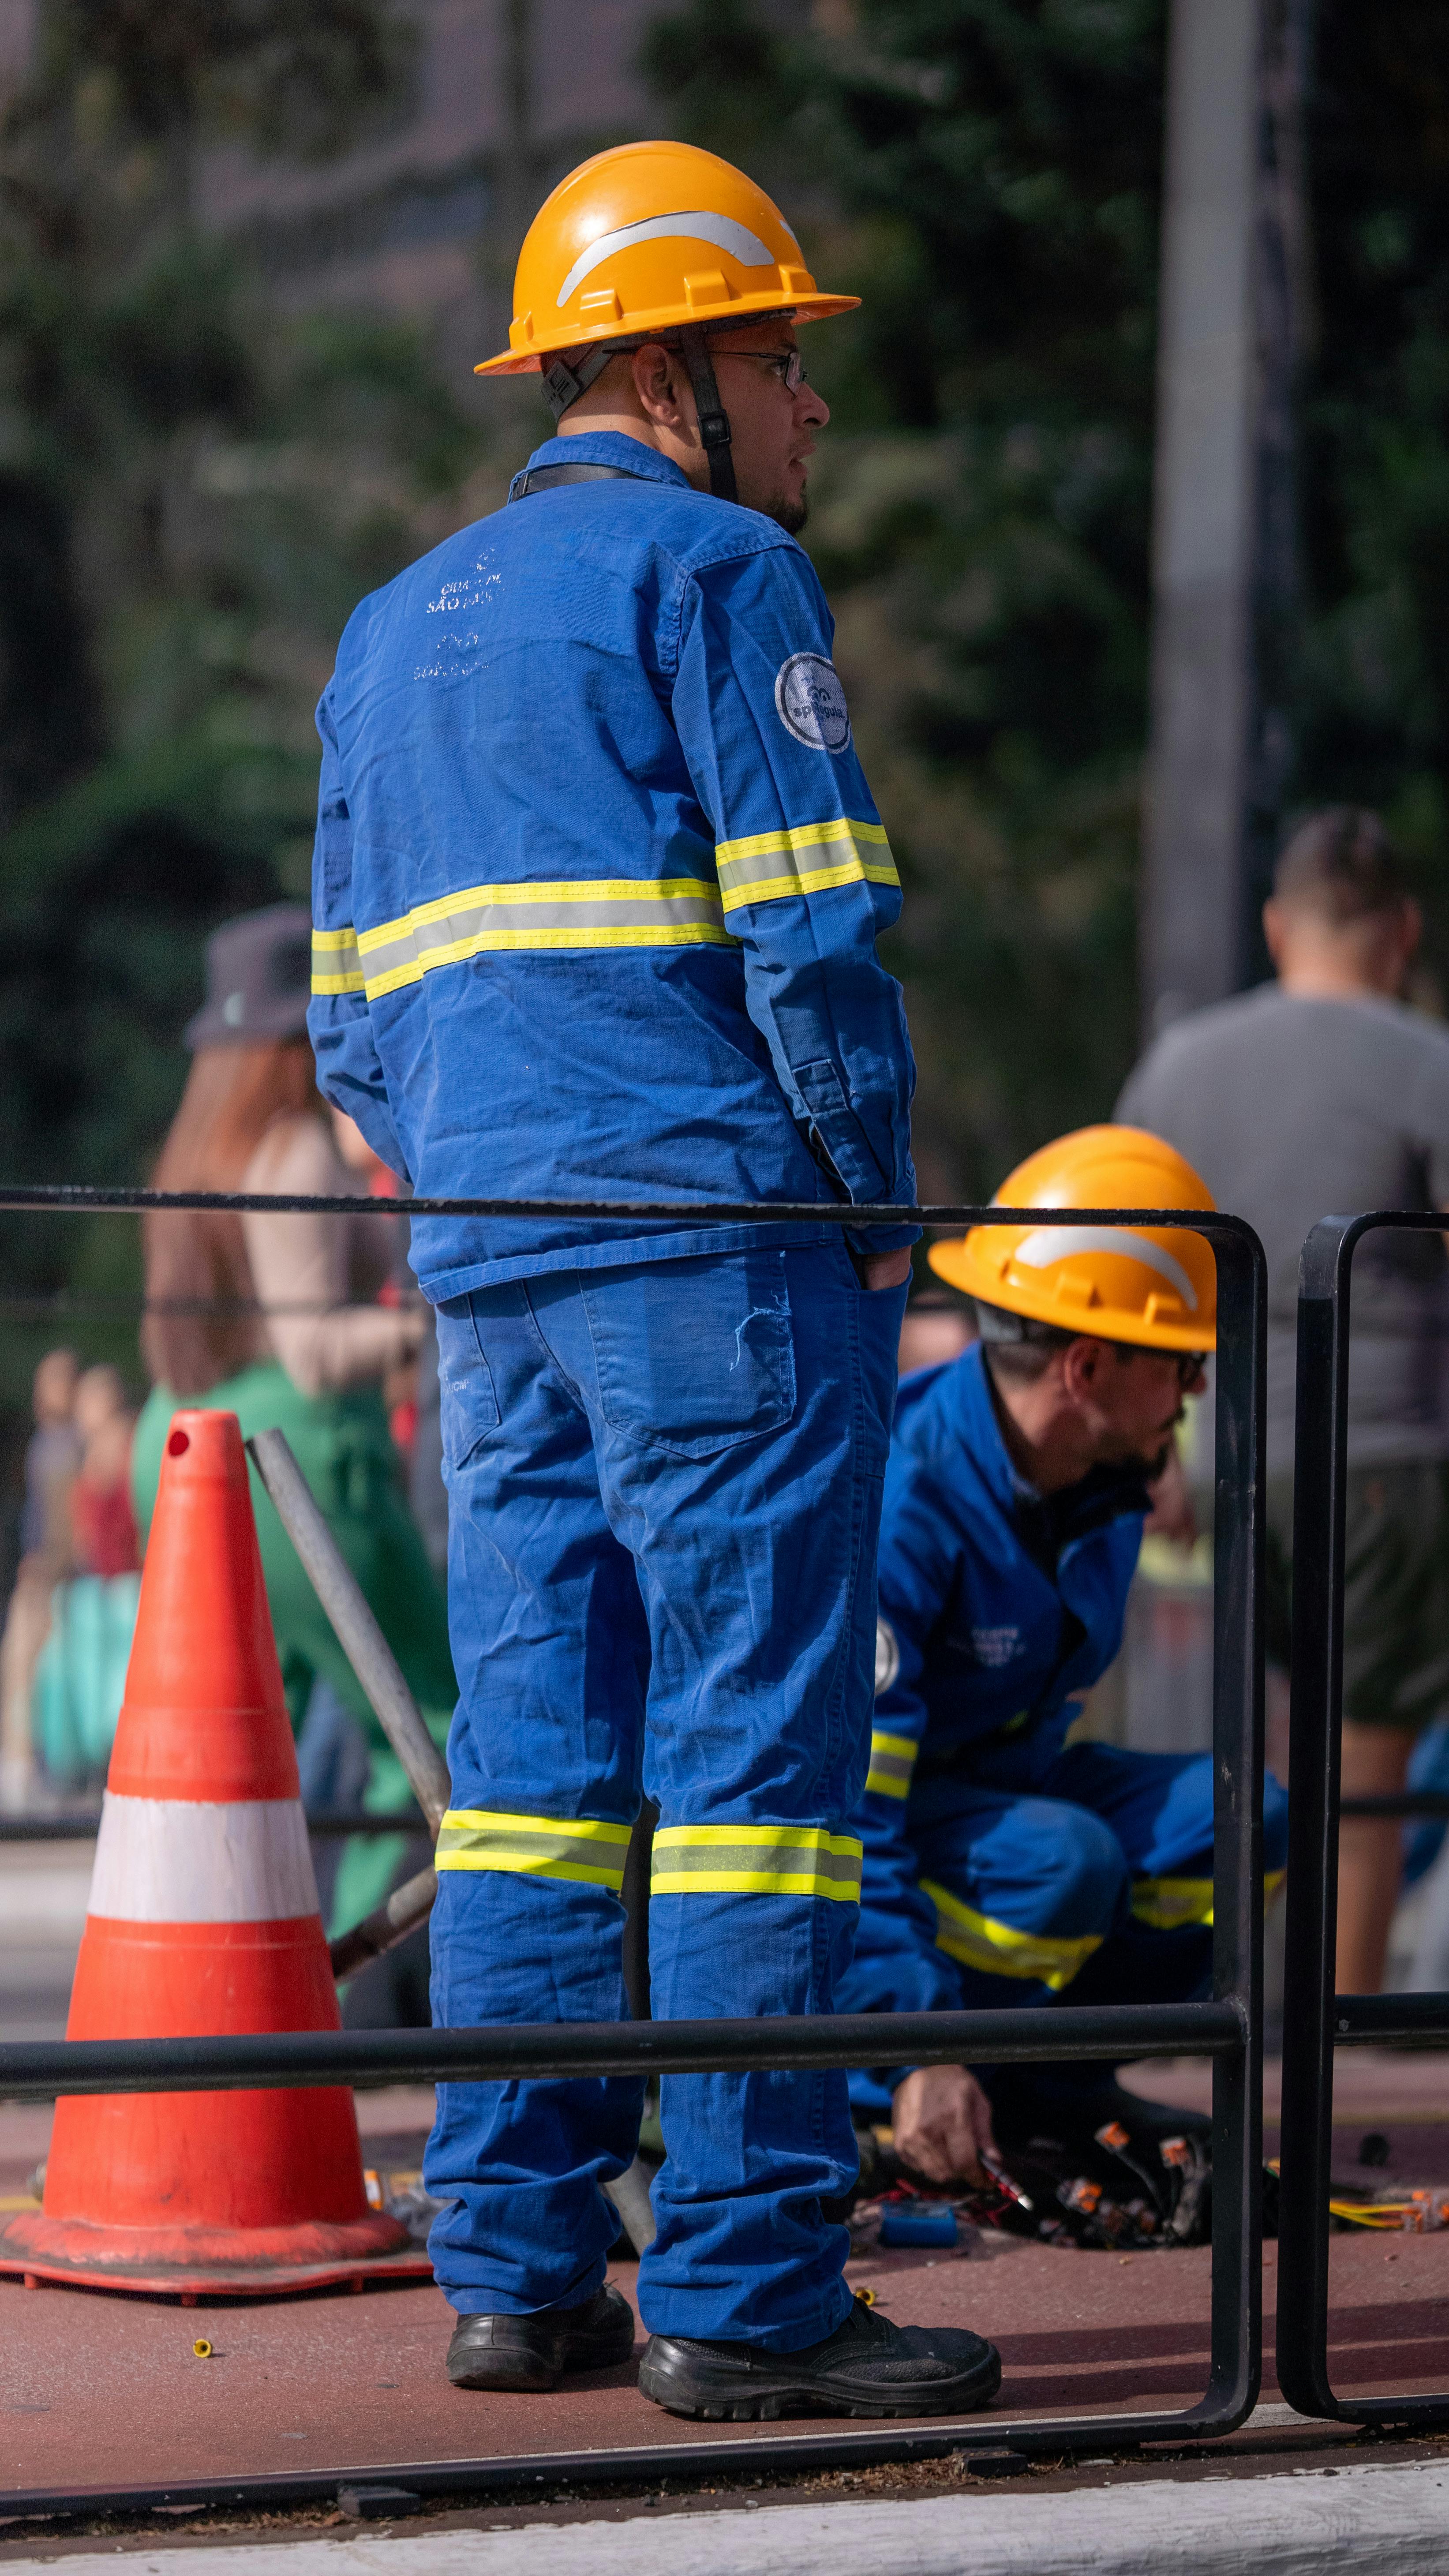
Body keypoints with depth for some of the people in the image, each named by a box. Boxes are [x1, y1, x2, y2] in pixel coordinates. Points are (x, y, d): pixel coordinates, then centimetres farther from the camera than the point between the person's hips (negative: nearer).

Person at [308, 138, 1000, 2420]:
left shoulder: (397, 625, 21)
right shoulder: (712, 570, -5)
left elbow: (356, 1022, 20)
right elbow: (813, 928, -13)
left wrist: (483, 1204, 19)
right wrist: (880, 1197, -4)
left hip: (492, 1263, 8)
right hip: (721, 1228, -8)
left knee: (536, 1746, 9)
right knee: (756, 1742, -6)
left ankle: (517, 2271, 9)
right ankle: (743, 2293, -7)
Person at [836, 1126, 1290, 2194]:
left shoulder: (1106, 1484, -4)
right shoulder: (892, 1505, -31)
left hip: (985, 1781, 8)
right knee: (1063, 1863, -33)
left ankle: (1049, 2083, 0)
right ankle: (862, 2084, -12)